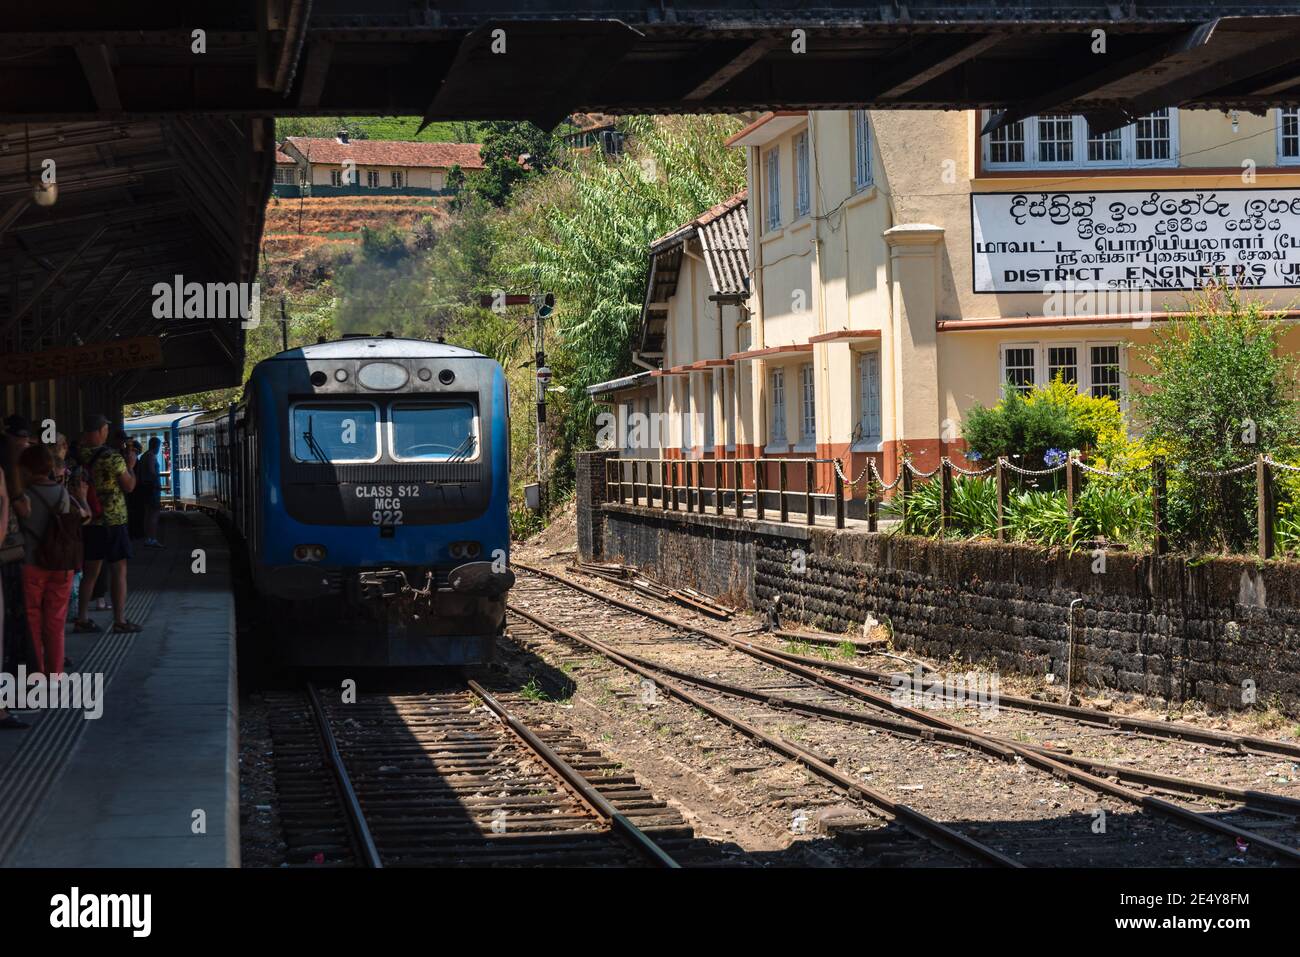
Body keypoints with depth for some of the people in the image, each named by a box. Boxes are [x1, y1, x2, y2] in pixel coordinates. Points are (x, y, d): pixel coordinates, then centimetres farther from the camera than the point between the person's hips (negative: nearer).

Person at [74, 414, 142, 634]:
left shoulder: (78, 456, 1)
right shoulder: (112, 458, -15)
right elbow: (129, 486, -7)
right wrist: (130, 465, 8)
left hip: (89, 521, 6)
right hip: (113, 520, -6)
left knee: (91, 570, 14)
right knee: (118, 570, 3)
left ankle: (82, 619, 14)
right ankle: (120, 620, 4)